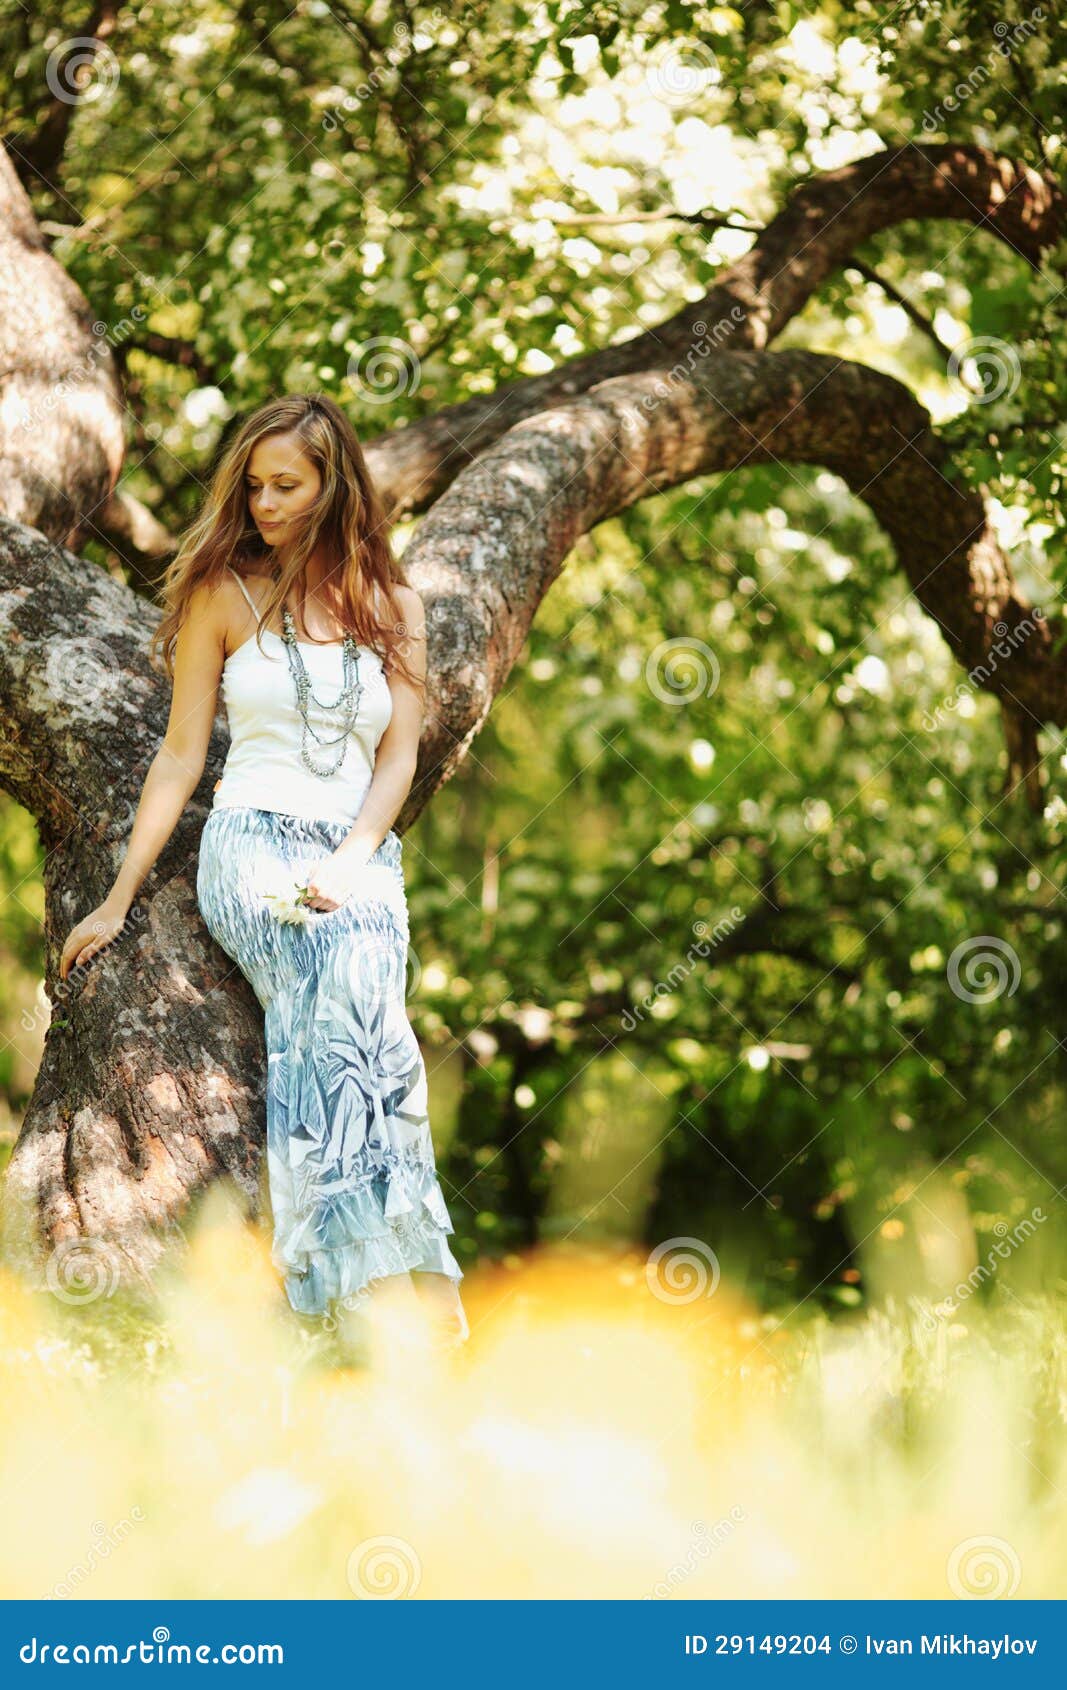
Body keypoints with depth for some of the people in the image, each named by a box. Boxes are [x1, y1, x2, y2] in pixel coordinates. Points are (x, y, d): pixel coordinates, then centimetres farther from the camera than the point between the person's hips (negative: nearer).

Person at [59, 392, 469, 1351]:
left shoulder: (394, 606, 15)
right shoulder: (225, 595, 10)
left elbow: (398, 758, 8)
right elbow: (181, 755, 10)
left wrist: (347, 865, -10)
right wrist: (120, 898, 6)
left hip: (363, 852, 2)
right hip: (253, 841, -2)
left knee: (353, 986, -34)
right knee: (347, 995, -35)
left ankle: (371, 1275, -42)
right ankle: (406, 1279, -48)